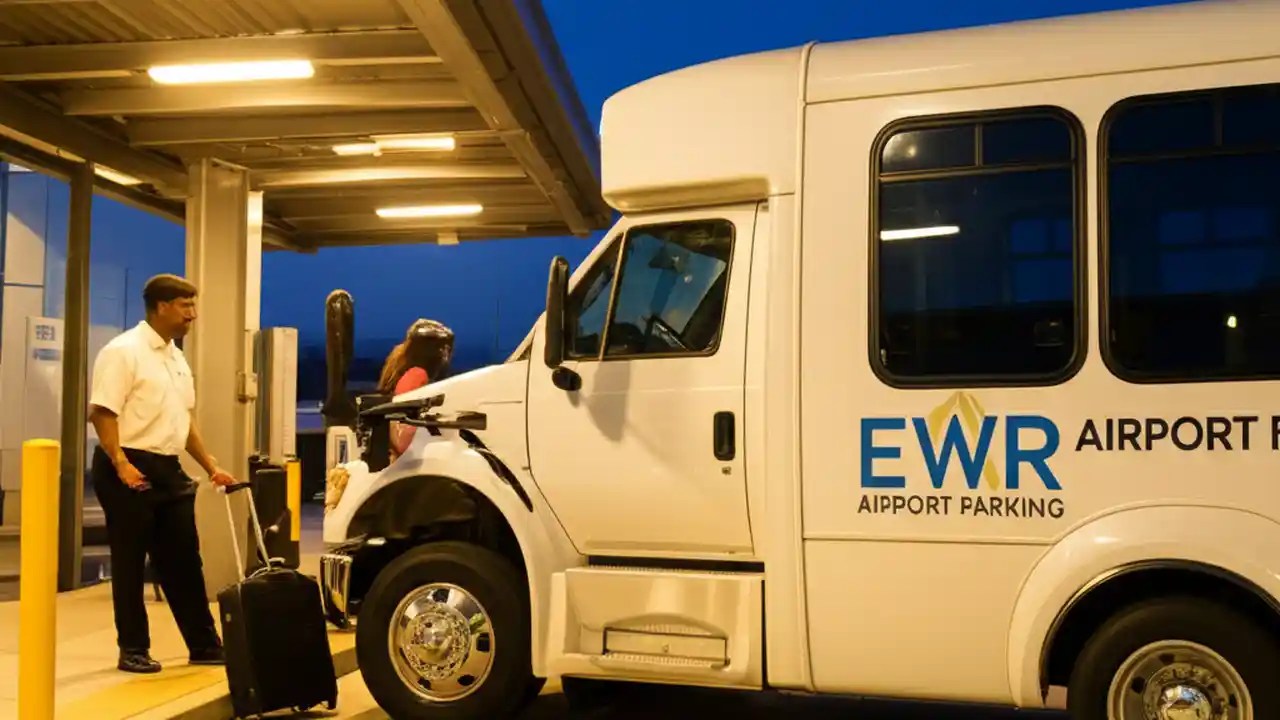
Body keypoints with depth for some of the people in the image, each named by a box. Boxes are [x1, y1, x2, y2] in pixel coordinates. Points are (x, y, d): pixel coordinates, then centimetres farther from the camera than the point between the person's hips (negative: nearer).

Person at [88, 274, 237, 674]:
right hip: (130, 468, -8)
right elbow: (101, 412, -18)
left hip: (168, 469, 8)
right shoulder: (124, 351, -11)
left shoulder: (176, 357, 16)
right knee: (130, 563, 2)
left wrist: (211, 466, 19)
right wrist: (121, 464, -25)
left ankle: (204, 645, 18)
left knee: (183, 561, 11)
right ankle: (133, 650, 13)